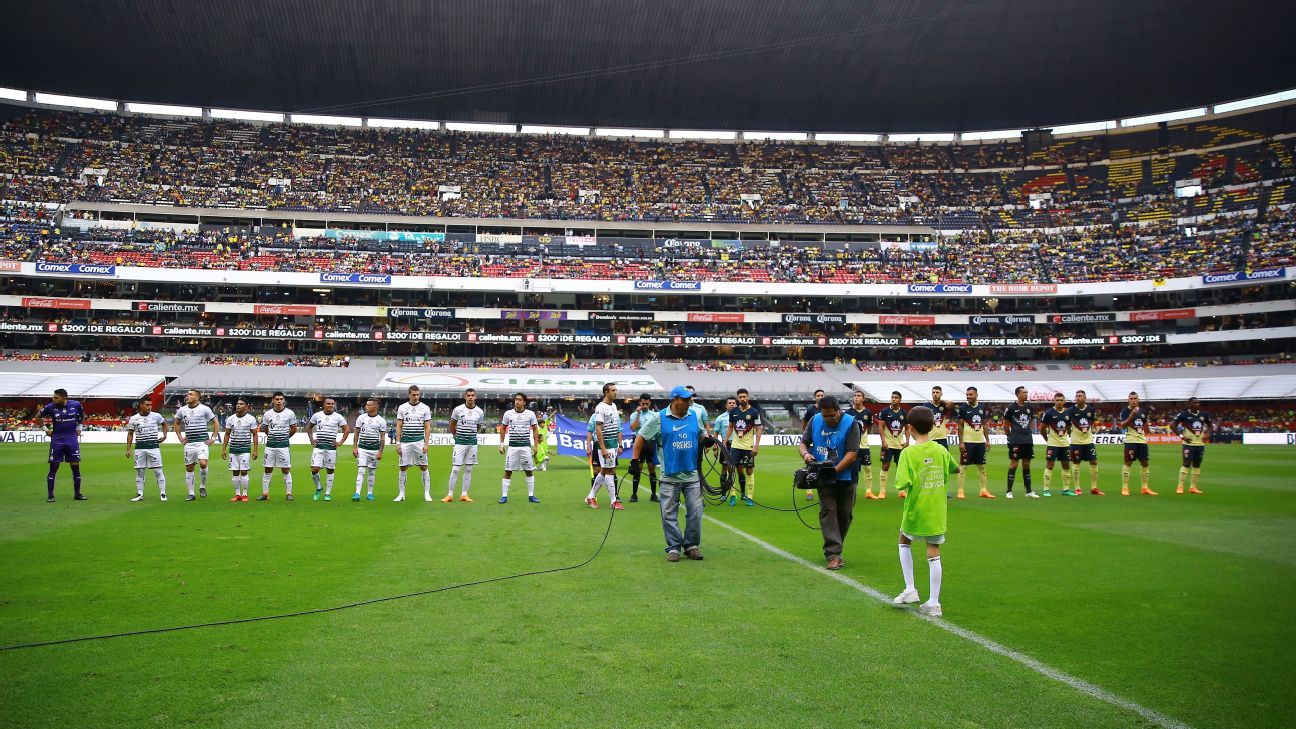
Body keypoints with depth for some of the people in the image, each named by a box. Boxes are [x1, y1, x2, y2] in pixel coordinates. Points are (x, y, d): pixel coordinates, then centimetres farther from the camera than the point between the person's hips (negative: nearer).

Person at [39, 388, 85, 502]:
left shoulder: (76, 405, -4)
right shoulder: (51, 407, -7)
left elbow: (82, 416, 17)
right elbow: (40, 416, 10)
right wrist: (46, 428, 4)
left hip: (72, 439, 1)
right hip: (57, 440, -1)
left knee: (76, 467, 3)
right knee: (53, 468, -2)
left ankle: (77, 493, 13)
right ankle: (50, 495, 5)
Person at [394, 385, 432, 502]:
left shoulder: (425, 408, 3)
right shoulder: (402, 408, 5)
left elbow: (427, 427, 3)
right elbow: (399, 427, 6)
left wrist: (426, 443, -5)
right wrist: (398, 443, -1)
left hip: (419, 442, -1)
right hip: (405, 442, 1)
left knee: (424, 467, 0)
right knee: (403, 468, 3)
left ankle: (427, 493, 6)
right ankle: (401, 494, 11)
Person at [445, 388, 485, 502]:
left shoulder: (480, 412, 2)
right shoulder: (458, 409, -4)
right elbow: (452, 425, 10)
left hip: (472, 443, 3)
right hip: (460, 443, -3)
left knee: (468, 470, 6)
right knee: (455, 469, -5)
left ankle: (464, 495, 13)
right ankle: (450, 495, 2)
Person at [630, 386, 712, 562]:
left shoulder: (694, 416, 5)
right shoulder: (660, 418, -5)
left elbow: (702, 434, 21)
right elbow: (641, 437, 1)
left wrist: (707, 439, -2)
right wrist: (634, 460, -1)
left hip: (692, 475, 3)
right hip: (669, 476, -3)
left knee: (695, 511, 3)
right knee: (669, 514, 2)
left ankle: (692, 546, 17)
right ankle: (673, 548, 14)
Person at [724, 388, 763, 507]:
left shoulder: (754, 412, -5)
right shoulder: (733, 411, 5)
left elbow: (758, 429, -4)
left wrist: (756, 445, -12)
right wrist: (724, 442, 9)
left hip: (748, 447, -2)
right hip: (736, 445, 3)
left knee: (749, 471, 2)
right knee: (734, 470, -3)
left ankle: (749, 497, 8)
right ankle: (733, 495, 4)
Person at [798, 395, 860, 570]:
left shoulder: (850, 423, -12)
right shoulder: (815, 421, -1)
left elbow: (852, 453, -17)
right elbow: (803, 442, 8)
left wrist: (835, 470, -25)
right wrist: (805, 453, -16)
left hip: (846, 477, -1)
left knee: (845, 514, 8)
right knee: (827, 511, -9)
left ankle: (834, 548, 27)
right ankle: (833, 554, -12)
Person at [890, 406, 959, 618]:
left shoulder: (908, 453, -16)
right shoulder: (941, 450, -1)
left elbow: (903, 483, -24)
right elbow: (955, 469, 19)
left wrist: (900, 478, -3)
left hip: (915, 510, -3)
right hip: (937, 512, 3)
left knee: (904, 542, 22)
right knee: (934, 554, 5)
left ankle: (910, 590, 18)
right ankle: (933, 603, 8)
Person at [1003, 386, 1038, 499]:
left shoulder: (1029, 408, 10)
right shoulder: (1011, 407, -6)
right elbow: (1005, 425, 0)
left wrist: (1028, 433, 14)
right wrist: (1011, 436, 5)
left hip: (1028, 441, 5)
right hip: (1015, 442, -5)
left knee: (1026, 465, 9)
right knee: (1013, 465, -4)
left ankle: (1029, 491, 13)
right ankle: (1009, 491, 2)